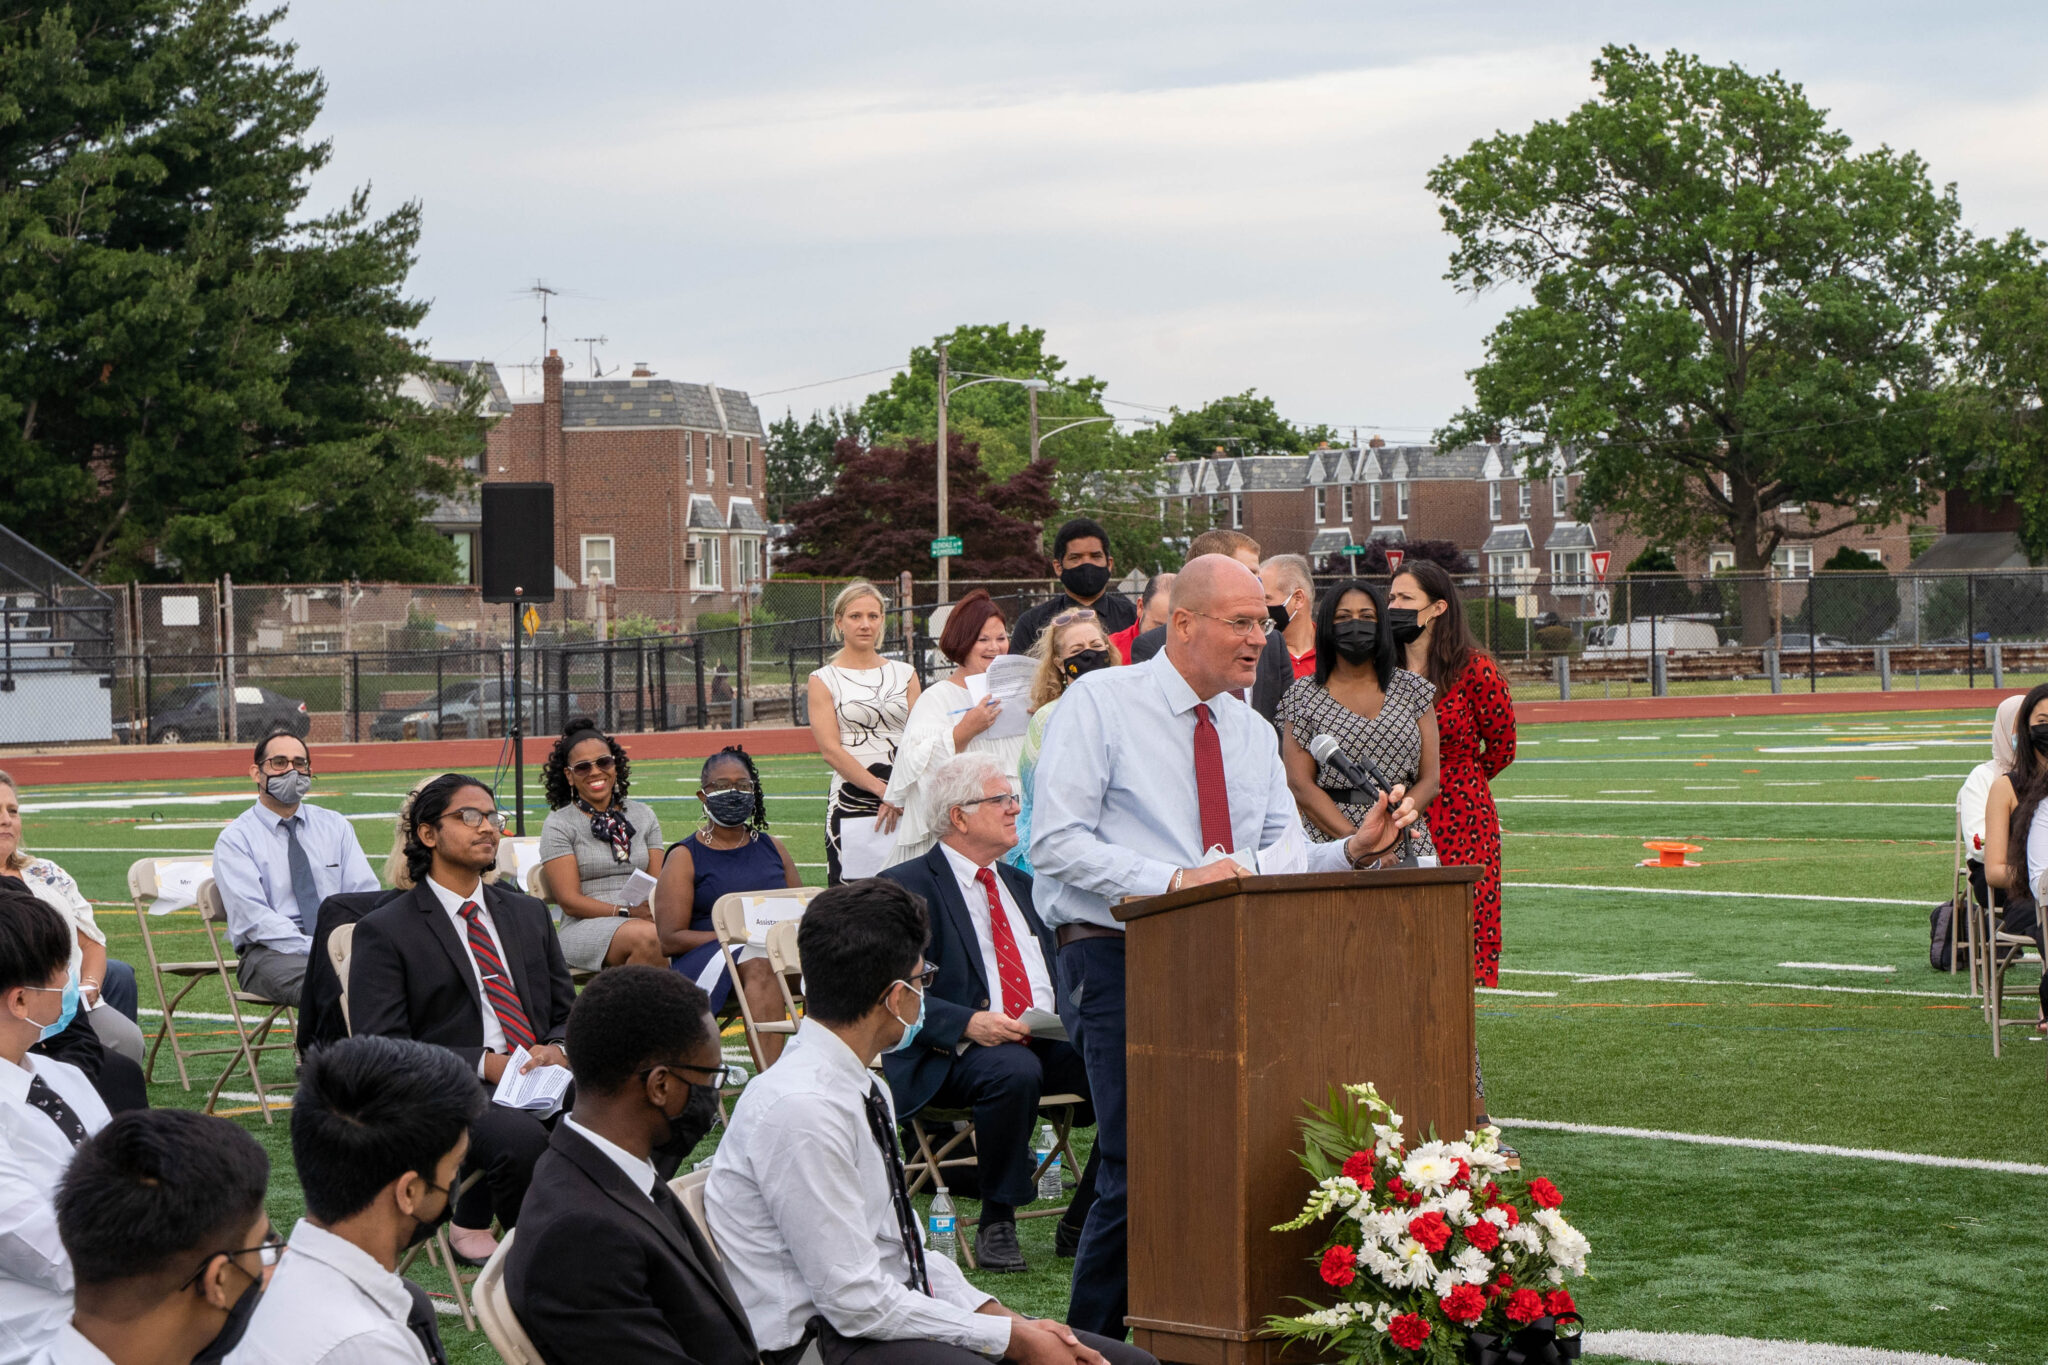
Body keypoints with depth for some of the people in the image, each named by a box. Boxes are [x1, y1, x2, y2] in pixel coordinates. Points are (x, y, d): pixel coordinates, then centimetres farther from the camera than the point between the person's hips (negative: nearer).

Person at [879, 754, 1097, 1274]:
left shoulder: (1020, 884, 24)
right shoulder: (906, 886, 1)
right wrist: (969, 1023, -23)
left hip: (1049, 1041, 6)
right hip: (956, 1055, -6)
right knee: (1015, 1070, -39)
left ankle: (1081, 1225, -11)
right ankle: (996, 1225, -21)